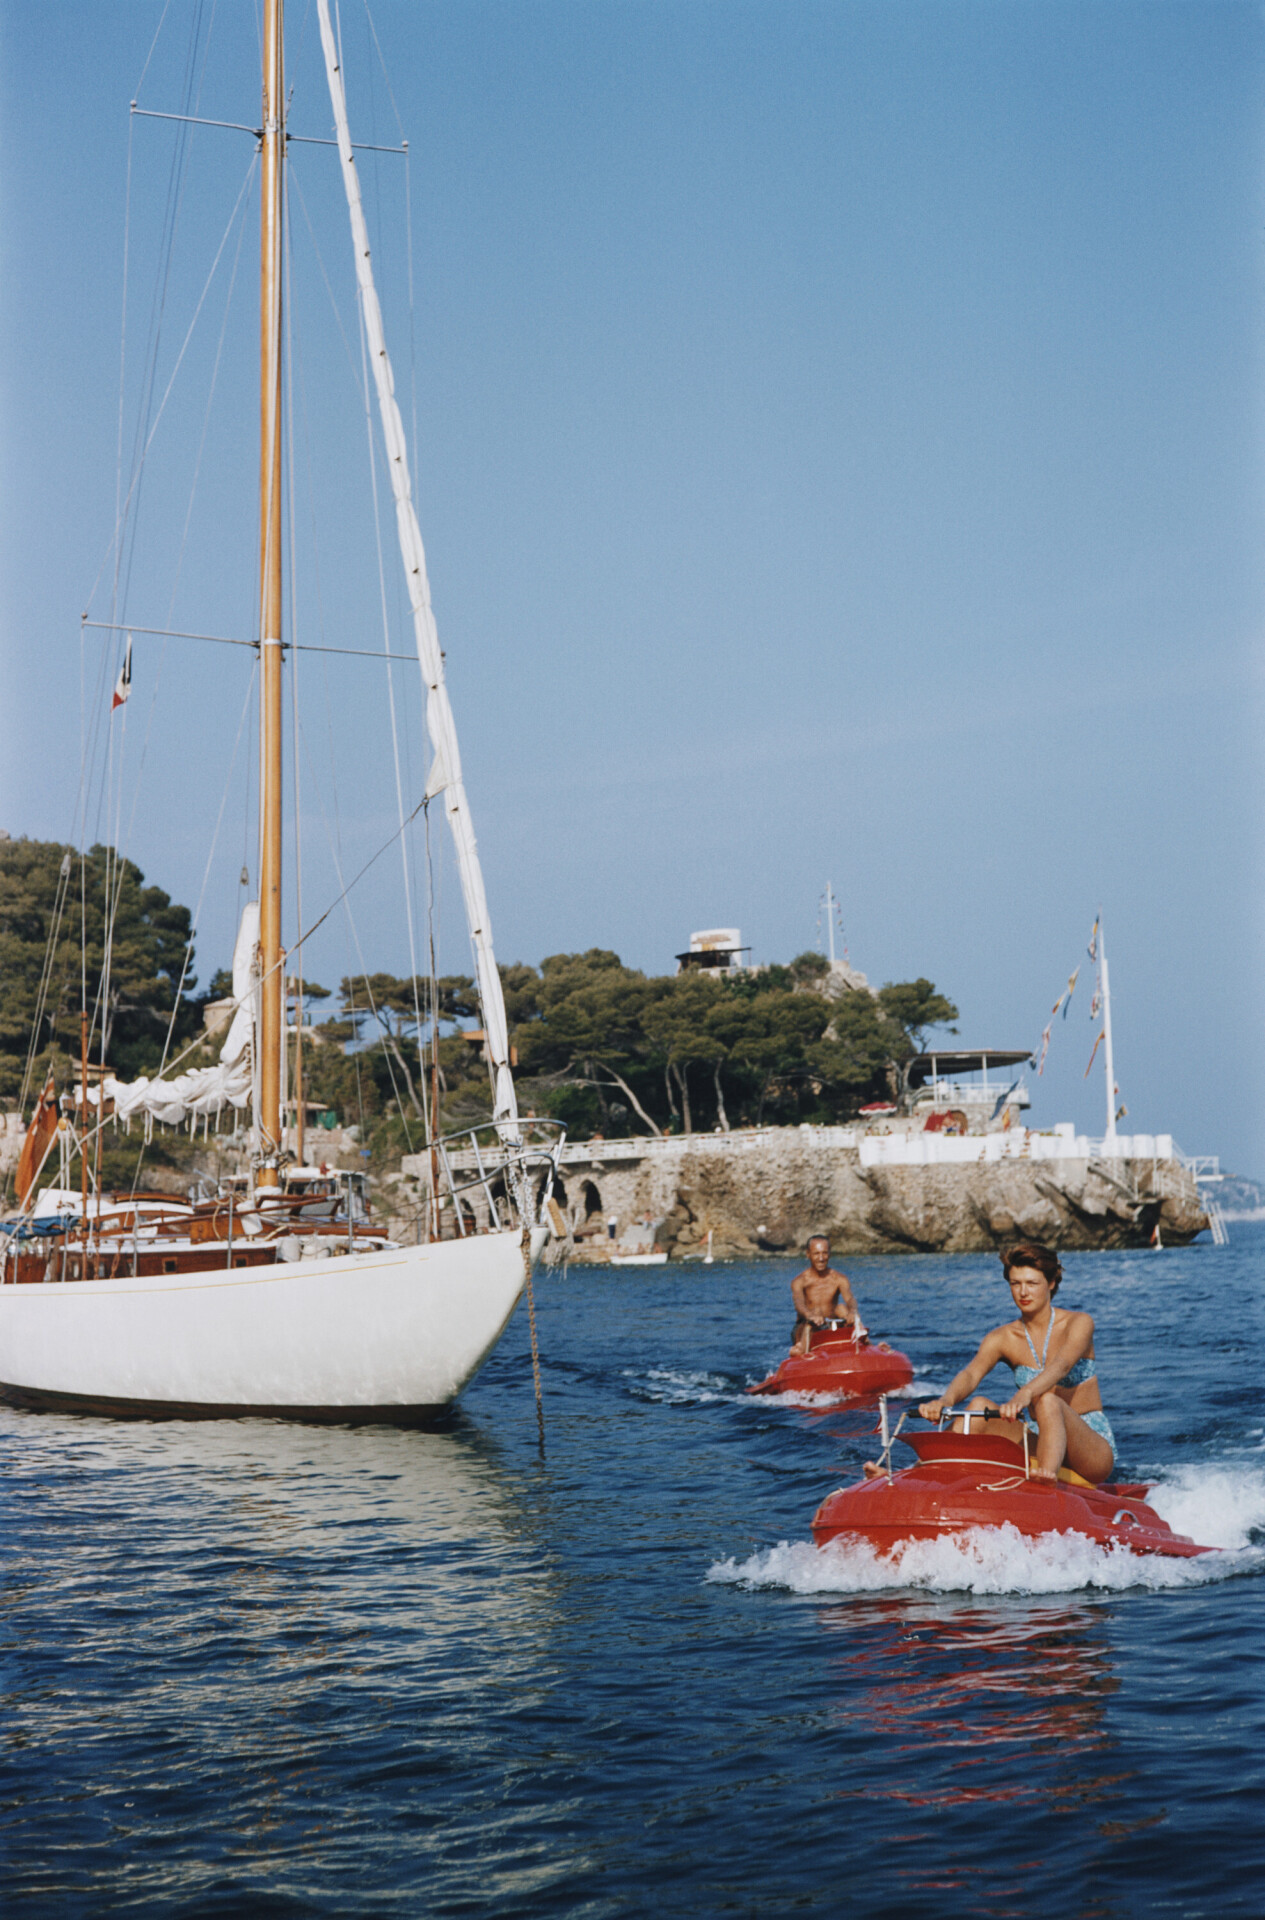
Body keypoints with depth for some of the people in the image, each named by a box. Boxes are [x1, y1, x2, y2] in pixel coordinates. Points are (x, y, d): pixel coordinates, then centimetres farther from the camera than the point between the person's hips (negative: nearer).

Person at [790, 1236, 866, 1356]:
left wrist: (852, 1312, -44)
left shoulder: (839, 1279, 3)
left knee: (842, 1308, -24)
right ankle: (803, 1348, -57)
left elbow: (849, 1299, -17)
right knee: (808, 1324, -34)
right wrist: (810, 1316, -52)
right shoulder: (799, 1281, -5)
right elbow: (799, 1303, -26)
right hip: (804, 1329, -2)